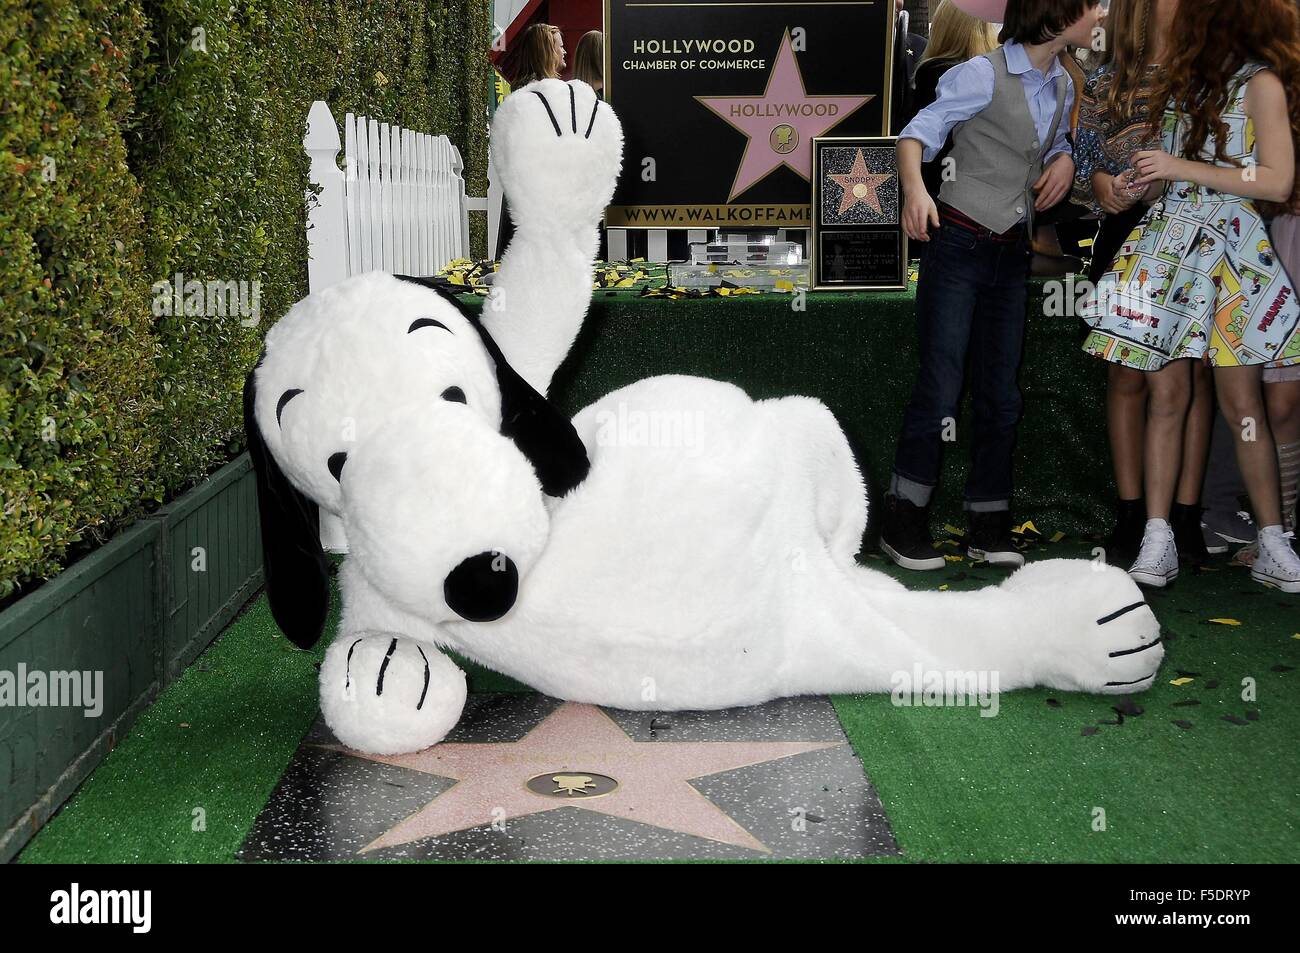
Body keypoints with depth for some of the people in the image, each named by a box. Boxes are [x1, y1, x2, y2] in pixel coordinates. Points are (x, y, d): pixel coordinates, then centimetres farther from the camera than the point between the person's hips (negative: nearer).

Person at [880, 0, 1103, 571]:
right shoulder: (984, 75, -10)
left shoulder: (1063, 85, 12)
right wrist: (914, 188, -32)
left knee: (1001, 394, 8)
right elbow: (918, 133, -13)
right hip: (960, 244, -7)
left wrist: (1064, 160, 5)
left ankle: (988, 524, 16)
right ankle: (903, 519, 2)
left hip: (1011, 255, 7)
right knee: (941, 386, -8)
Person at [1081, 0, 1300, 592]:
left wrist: (1182, 168, -12)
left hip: (1229, 245, -5)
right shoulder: (1185, 82, 19)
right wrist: (1138, 183, 2)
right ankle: (1157, 542, -1)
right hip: (1166, 243, 5)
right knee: (1166, 395, -1)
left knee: (1242, 403, -6)